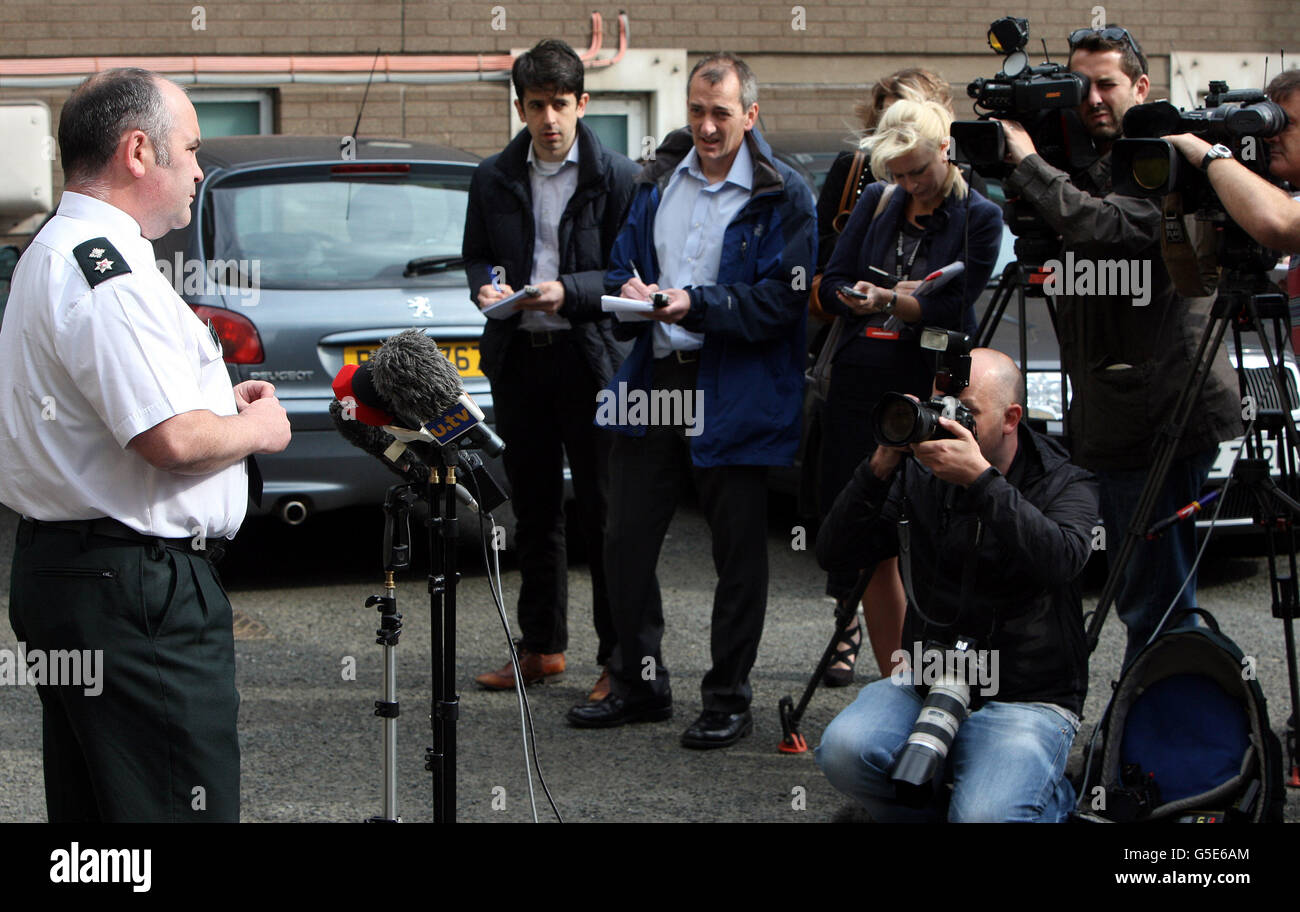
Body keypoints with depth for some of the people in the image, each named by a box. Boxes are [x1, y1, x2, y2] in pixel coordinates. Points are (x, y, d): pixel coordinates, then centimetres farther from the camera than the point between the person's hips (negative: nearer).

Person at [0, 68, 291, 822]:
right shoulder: (110, 272, -18)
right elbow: (173, 441, -25)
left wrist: (219, 403, 18)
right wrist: (258, 428, -6)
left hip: (61, 567, 11)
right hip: (135, 589, -11)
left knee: (90, 800, 14)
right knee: (182, 803, -9)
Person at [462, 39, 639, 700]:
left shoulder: (615, 178, -3)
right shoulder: (494, 179, 9)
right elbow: (474, 256, 17)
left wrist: (570, 292, -20)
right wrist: (487, 285, -5)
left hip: (590, 359, -4)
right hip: (518, 357, 4)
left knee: (603, 510, -2)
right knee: (533, 510, 12)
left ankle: (619, 657, 4)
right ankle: (542, 646, 22)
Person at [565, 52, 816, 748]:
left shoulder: (781, 196, -6)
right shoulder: (660, 180, 11)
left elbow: (782, 300, -13)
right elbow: (621, 265, 17)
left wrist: (696, 305, -21)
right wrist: (630, 292, -7)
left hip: (736, 396, -5)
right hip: (654, 381, 5)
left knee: (738, 554, 3)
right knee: (626, 542, 8)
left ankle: (728, 700, 14)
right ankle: (638, 684, 22)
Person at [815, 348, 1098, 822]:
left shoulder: (1065, 484, -2)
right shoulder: (922, 476, 8)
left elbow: (1061, 561, -25)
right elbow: (834, 554, 0)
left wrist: (980, 479, -30)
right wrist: (882, 467, -13)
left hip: (1026, 699, -3)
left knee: (984, 816, -29)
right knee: (844, 751, -27)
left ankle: (1053, 796, 7)